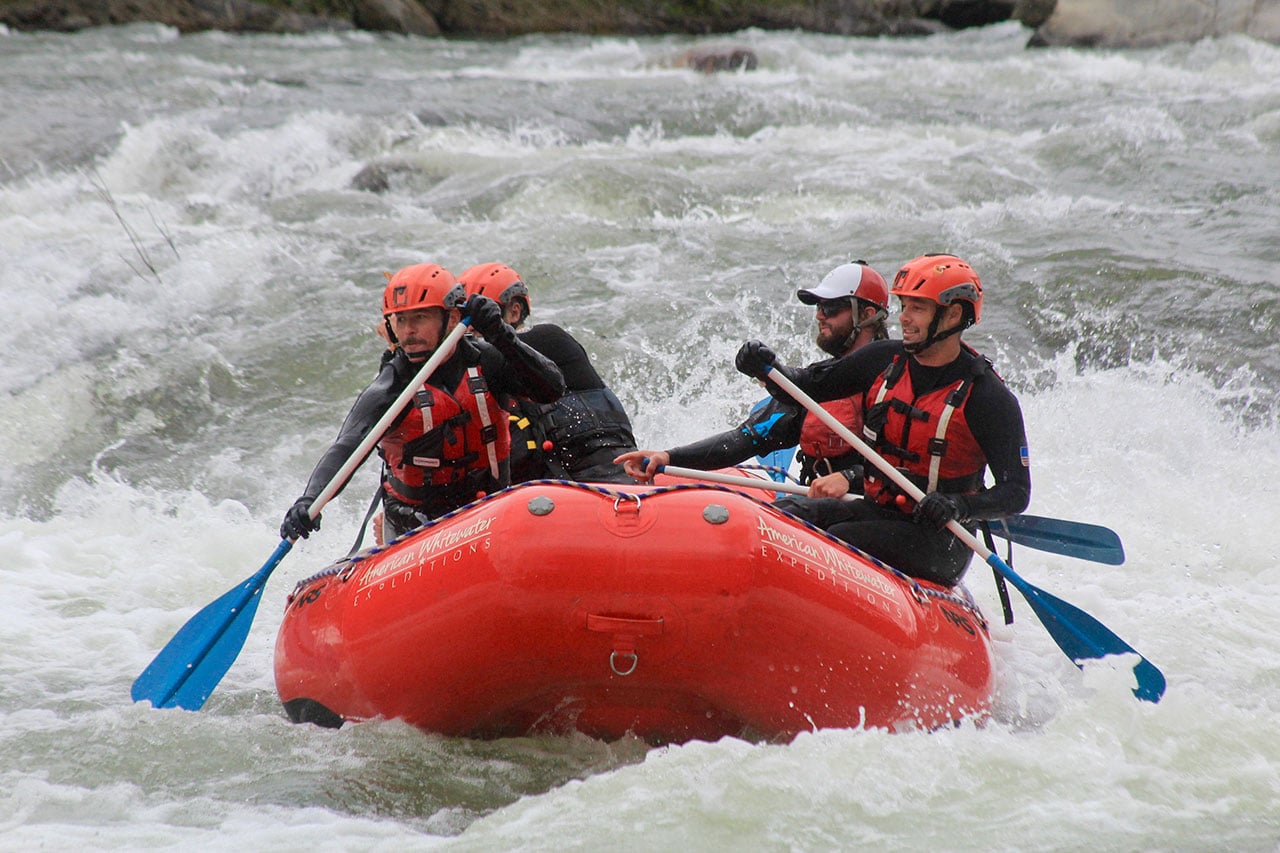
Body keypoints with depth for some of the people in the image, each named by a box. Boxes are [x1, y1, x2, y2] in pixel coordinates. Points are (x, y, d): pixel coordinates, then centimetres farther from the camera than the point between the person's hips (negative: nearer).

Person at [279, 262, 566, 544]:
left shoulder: (484, 361, -2)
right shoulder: (389, 390, -11)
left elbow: (552, 388, -12)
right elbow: (344, 451, -22)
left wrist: (502, 337, -23)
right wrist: (309, 501, -40)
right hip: (414, 530, -2)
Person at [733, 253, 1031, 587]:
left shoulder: (989, 397, -12)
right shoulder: (884, 360, 3)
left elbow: (1016, 493, -14)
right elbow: (803, 386, 9)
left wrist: (958, 506, -32)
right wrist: (768, 367, -13)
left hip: (938, 541, -6)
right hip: (874, 512, 6)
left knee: (837, 543, -30)